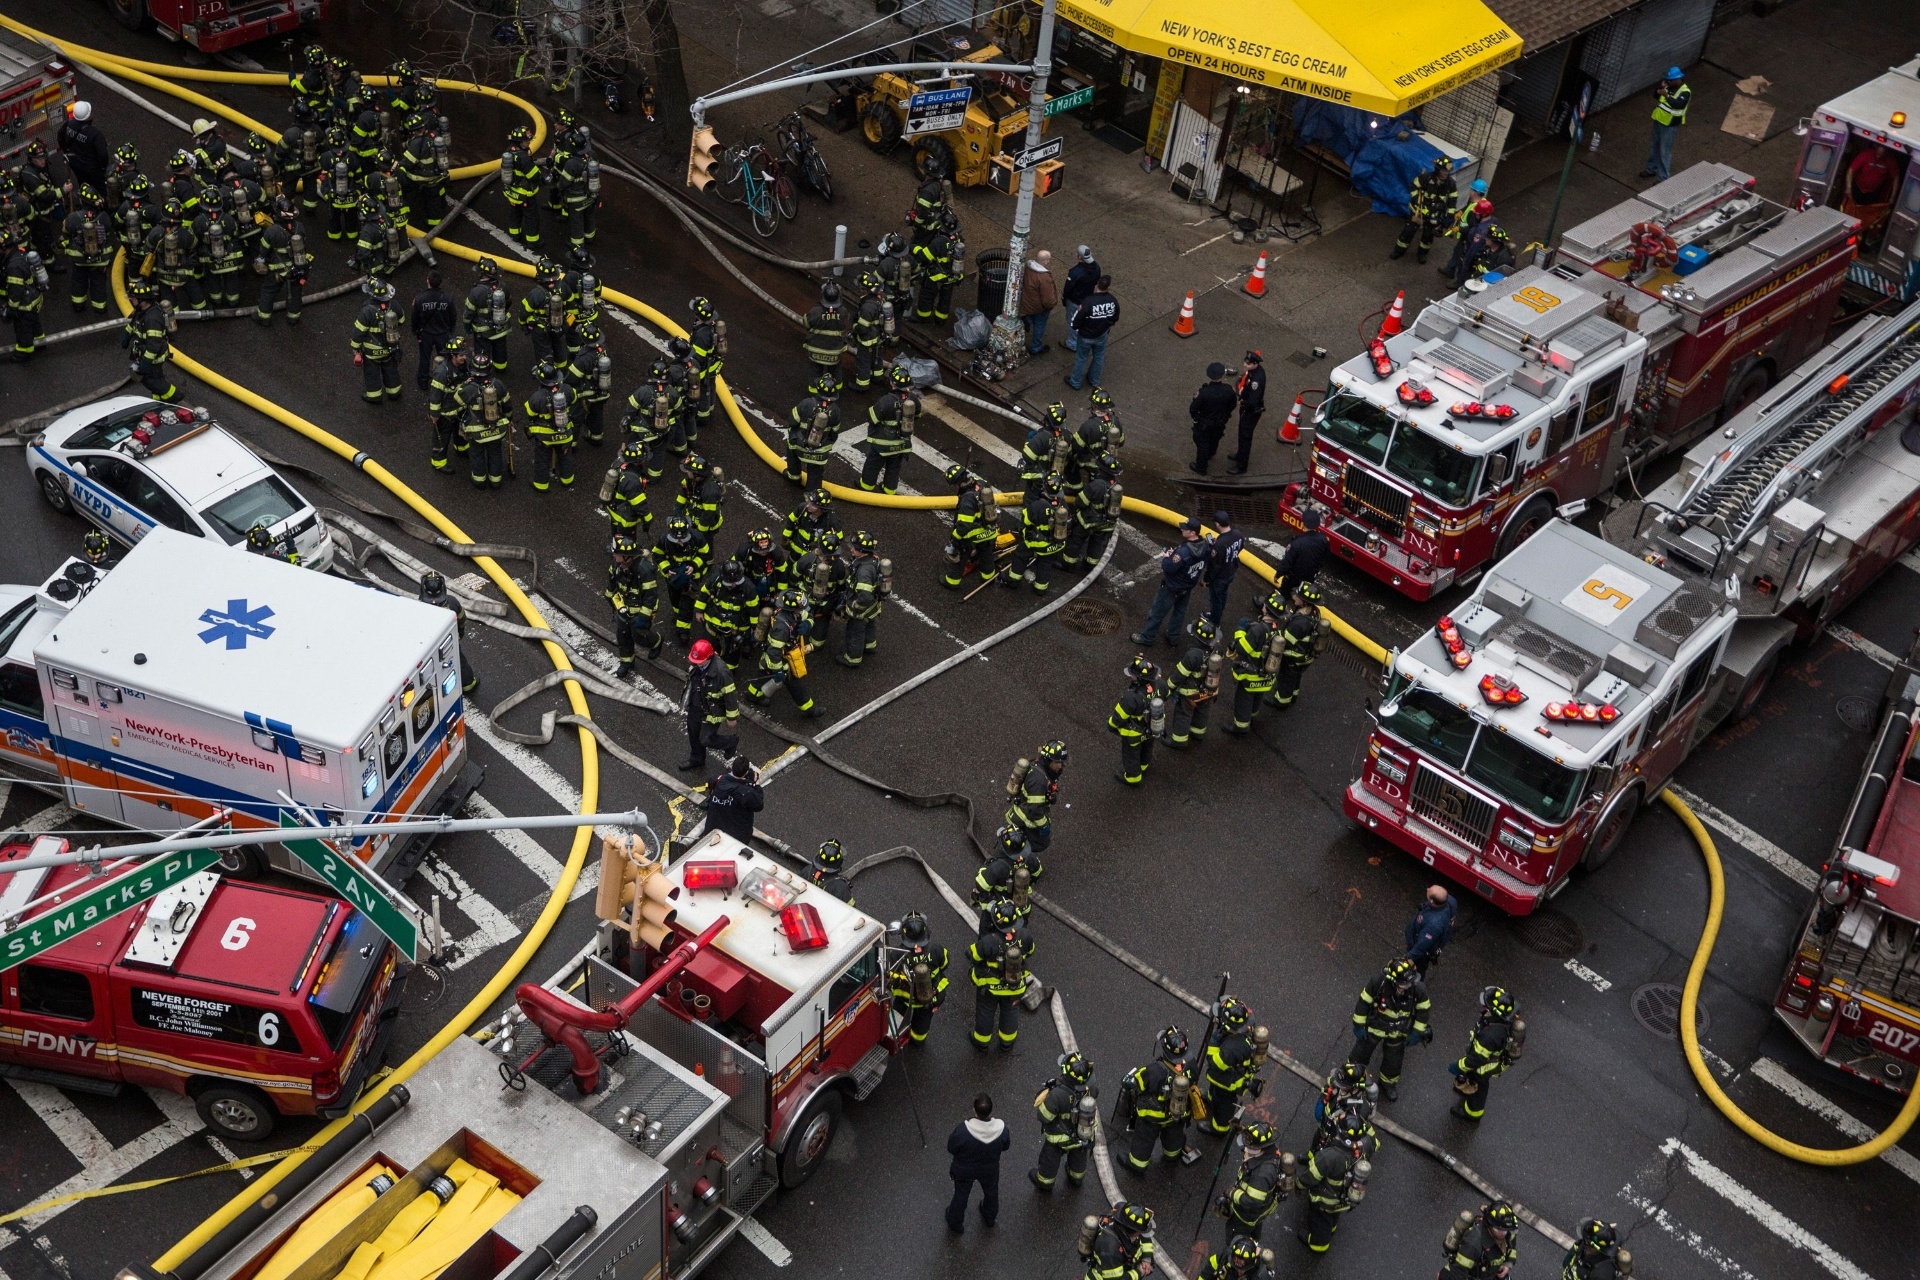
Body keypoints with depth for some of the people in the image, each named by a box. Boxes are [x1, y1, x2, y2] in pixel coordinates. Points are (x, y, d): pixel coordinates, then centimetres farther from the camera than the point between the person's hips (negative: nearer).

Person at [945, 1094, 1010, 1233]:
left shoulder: (962, 1130, -39)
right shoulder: (1001, 1129, -31)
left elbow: (951, 1149, -21)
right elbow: (1005, 1146, -10)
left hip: (964, 1170, -2)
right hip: (990, 1169, 2)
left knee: (961, 1195, 27)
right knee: (991, 1192, 33)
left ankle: (955, 1224, 52)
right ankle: (989, 1217, 60)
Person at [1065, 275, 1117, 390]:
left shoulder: (1088, 302, -35)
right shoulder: (1113, 301, -22)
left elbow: (1076, 322, -25)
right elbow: (1115, 319, -3)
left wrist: (1073, 326, -1)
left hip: (1086, 336, -3)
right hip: (1102, 335, 3)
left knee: (1081, 359, 20)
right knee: (1099, 357, 28)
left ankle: (1076, 382, 41)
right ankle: (1095, 380, 50)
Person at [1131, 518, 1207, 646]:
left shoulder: (1183, 552, -39)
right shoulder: (1204, 547, -13)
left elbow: (1168, 568, -31)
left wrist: (1166, 557, -9)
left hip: (1172, 588, -7)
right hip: (1188, 587, 7)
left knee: (1157, 612, 12)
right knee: (1179, 612, 25)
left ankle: (1147, 637, 29)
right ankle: (1173, 638, 41)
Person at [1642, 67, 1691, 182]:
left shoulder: (1685, 92, -20)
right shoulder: (1669, 86, 4)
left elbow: (1678, 105, -34)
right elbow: (1656, 97, 10)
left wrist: (1667, 95, -44)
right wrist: (1661, 87, -8)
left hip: (1670, 125, -8)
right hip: (1659, 120, 8)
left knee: (1664, 152, -3)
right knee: (1654, 146, 21)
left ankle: (1663, 177, 4)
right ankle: (1652, 169, 39)